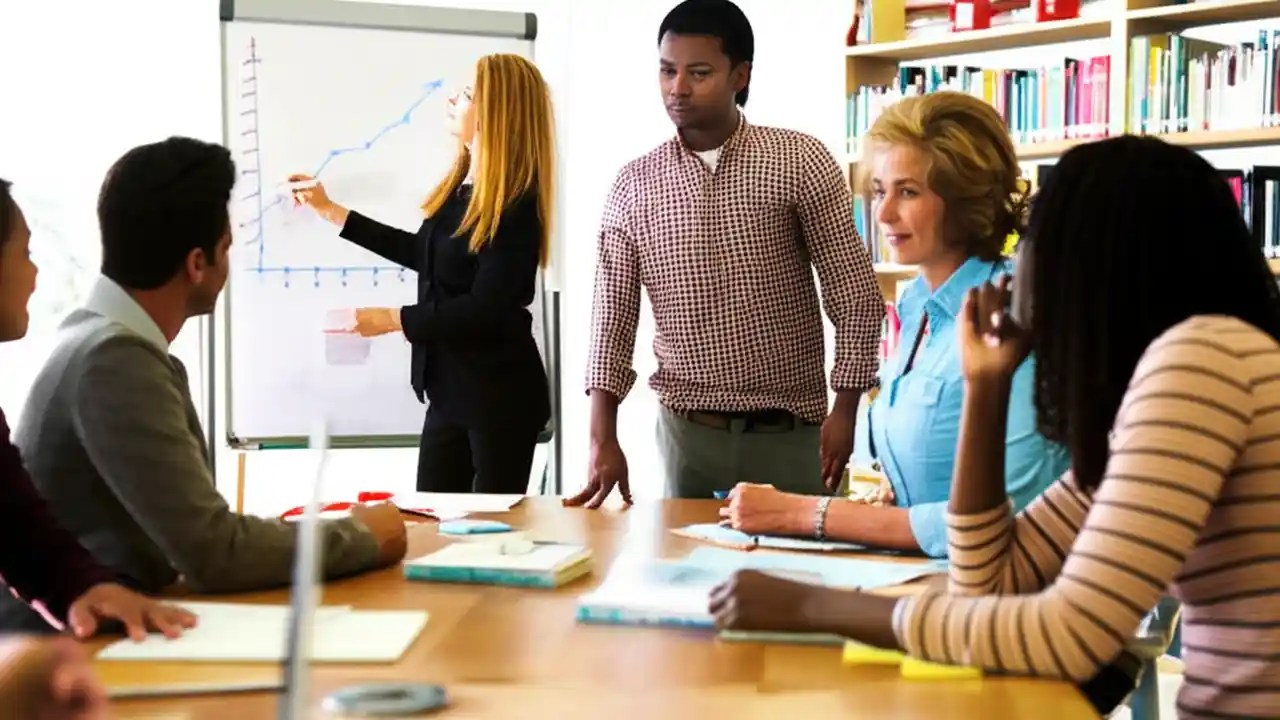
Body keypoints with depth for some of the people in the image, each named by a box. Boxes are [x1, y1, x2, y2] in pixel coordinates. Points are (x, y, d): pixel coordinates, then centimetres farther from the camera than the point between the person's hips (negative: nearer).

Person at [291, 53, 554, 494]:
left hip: (501, 395, -9)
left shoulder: (515, 204, -19)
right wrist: (331, 211, 25)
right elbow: (424, 253, 22)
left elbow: (485, 309, -22)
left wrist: (394, 319, -15)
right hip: (451, 388, 9)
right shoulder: (463, 186, 7)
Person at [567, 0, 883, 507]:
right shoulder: (633, 185, 3)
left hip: (788, 432, -2)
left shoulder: (801, 162, -4)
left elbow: (855, 296, -2)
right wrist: (603, 440, -6)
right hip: (686, 430, 2)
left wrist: (844, 410, -8)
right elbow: (613, 318, 3)